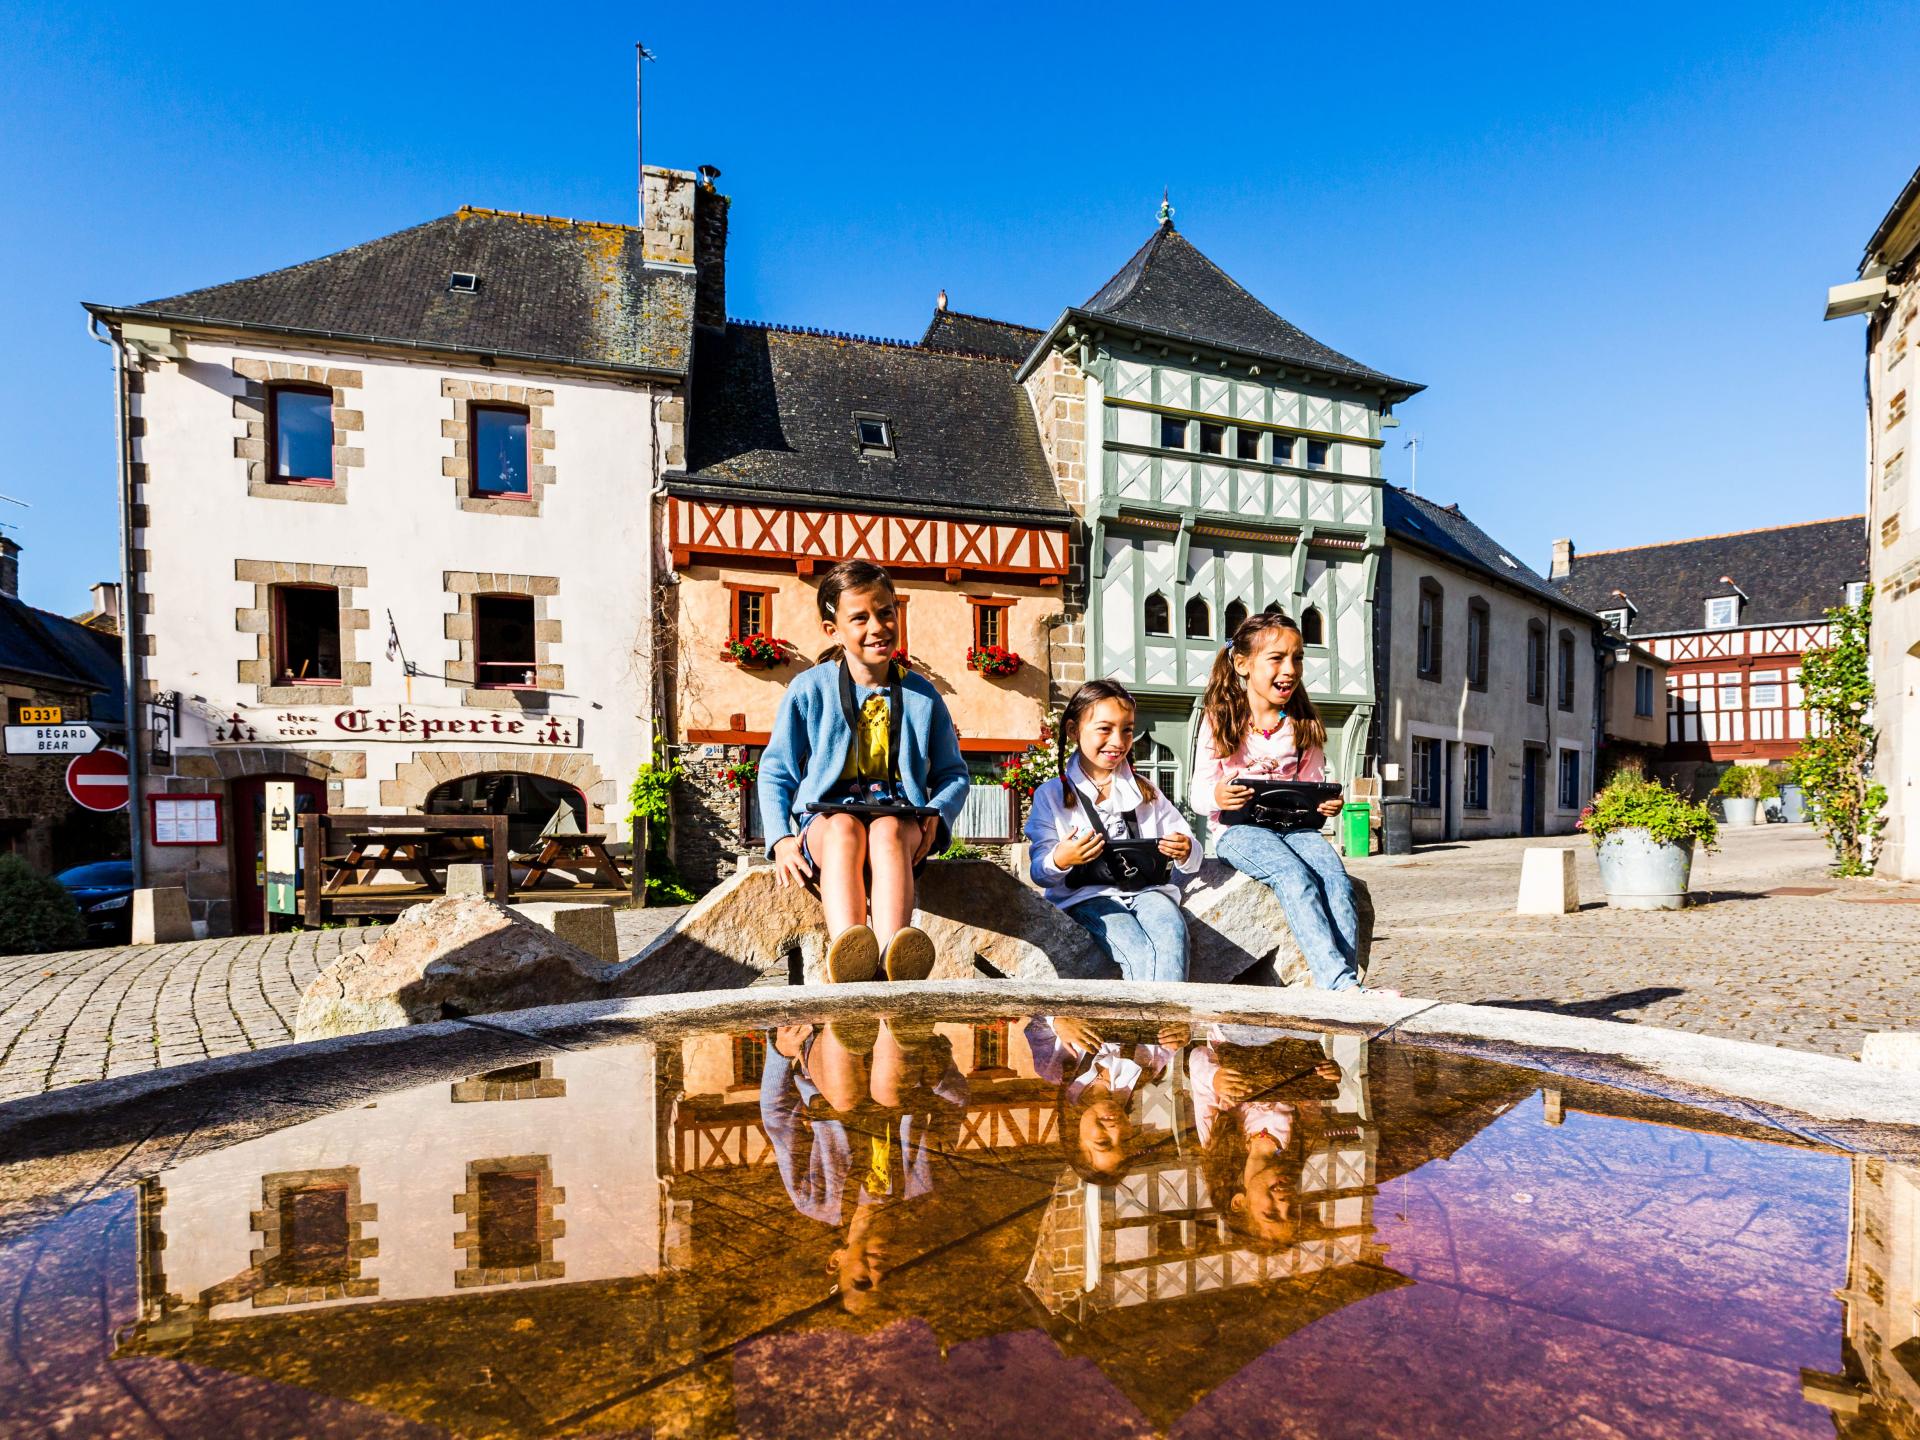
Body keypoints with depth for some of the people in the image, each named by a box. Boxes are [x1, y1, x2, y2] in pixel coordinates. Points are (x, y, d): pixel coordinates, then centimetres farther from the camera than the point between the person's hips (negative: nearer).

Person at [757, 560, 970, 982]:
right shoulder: (809, 690, 6)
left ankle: (893, 951, -60)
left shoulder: (921, 695, 12)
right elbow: (775, 771, 9)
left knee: (887, 829, -37)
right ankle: (847, 953, -61)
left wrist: (935, 817, -4)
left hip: (899, 818, 1)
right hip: (824, 819, -1)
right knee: (844, 827, -38)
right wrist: (780, 839, -7)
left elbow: (952, 772, 19)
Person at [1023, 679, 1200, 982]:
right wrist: (1059, 861, -20)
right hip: (1086, 895, -2)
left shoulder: (1145, 792, 19)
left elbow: (1191, 859, 15)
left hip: (1146, 888, 3)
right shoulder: (1051, 796, 8)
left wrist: (1186, 852, -10)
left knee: (1172, 933, -32)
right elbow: (1040, 874, 4)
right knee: (1140, 953, -31)